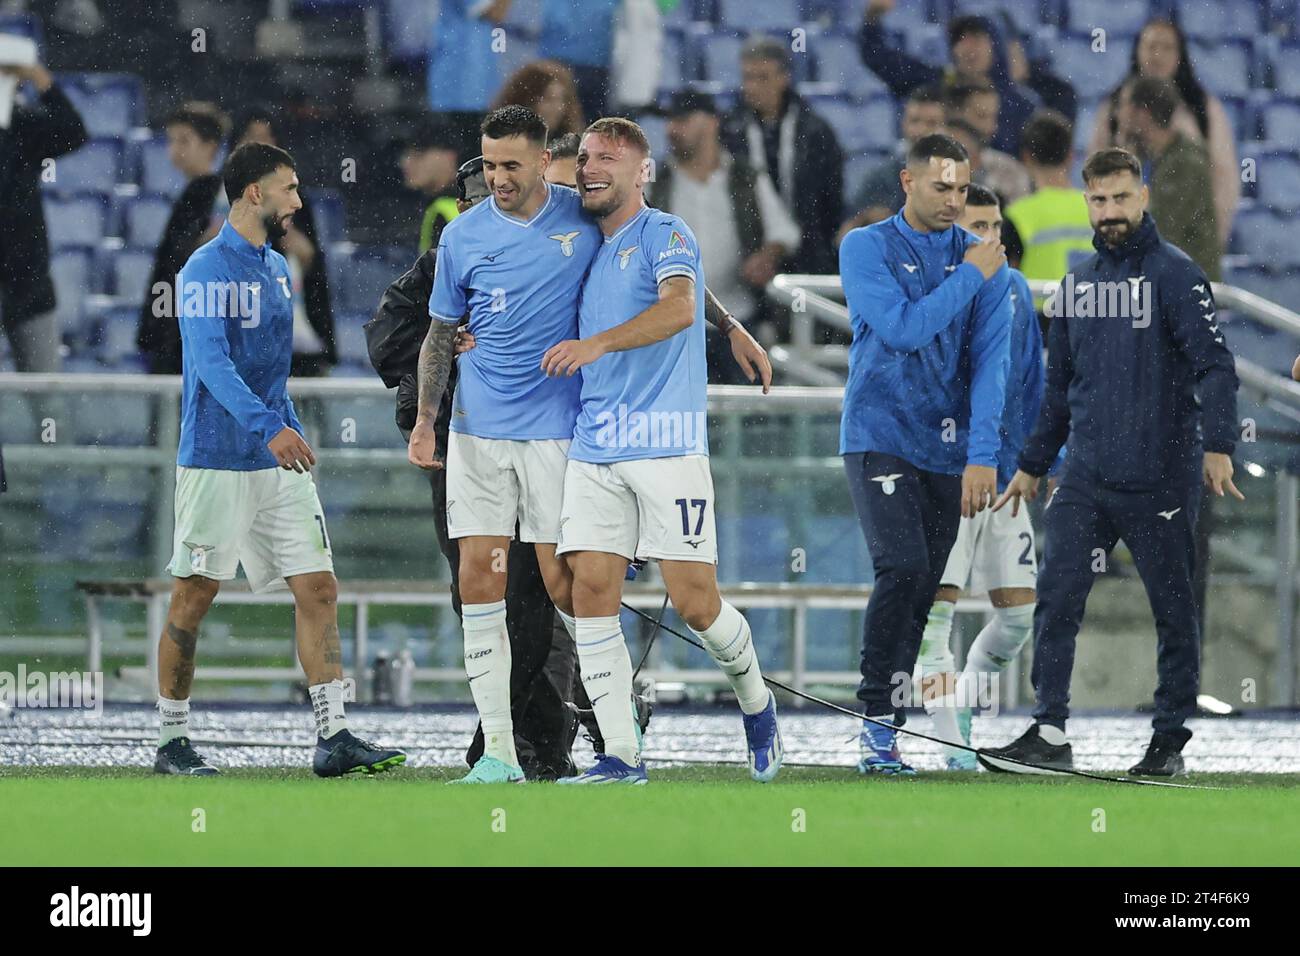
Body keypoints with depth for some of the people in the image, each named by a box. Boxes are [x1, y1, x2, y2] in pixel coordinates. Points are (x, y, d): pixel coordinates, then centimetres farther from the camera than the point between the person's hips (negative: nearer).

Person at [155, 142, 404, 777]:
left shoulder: (276, 268, 15)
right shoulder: (206, 271, -11)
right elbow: (211, 363, -23)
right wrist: (269, 427, -34)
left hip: (281, 461, 7)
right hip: (216, 459, -7)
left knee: (318, 589, -2)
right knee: (193, 599, -1)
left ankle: (332, 738, -4)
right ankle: (172, 743, 9)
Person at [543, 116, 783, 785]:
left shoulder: (664, 234, -3)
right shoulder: (586, 252, 19)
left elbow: (679, 307, -22)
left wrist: (596, 344, -34)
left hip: (666, 445, -6)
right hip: (593, 448, 6)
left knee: (694, 600, -8)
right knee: (592, 588, -7)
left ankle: (756, 704, 21)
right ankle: (621, 756, -4)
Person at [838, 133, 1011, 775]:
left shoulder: (986, 264, 7)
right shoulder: (867, 249, -2)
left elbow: (990, 360, -1)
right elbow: (902, 329, -16)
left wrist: (982, 455, -10)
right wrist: (971, 279, -9)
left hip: (946, 451, 4)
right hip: (879, 438, -4)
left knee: (922, 592, 2)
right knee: (903, 567, -20)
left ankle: (884, 722, 9)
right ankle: (877, 723, -14)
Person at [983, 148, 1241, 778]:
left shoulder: (1176, 275, -6)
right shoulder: (1077, 285, 13)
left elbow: (1215, 365, -13)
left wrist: (1217, 447, -26)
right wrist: (1032, 465, 23)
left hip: (1161, 480, -5)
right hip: (1085, 477, 5)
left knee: (1174, 610, 3)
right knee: (1056, 598, -5)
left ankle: (1169, 741, 11)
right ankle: (1050, 734, -2)